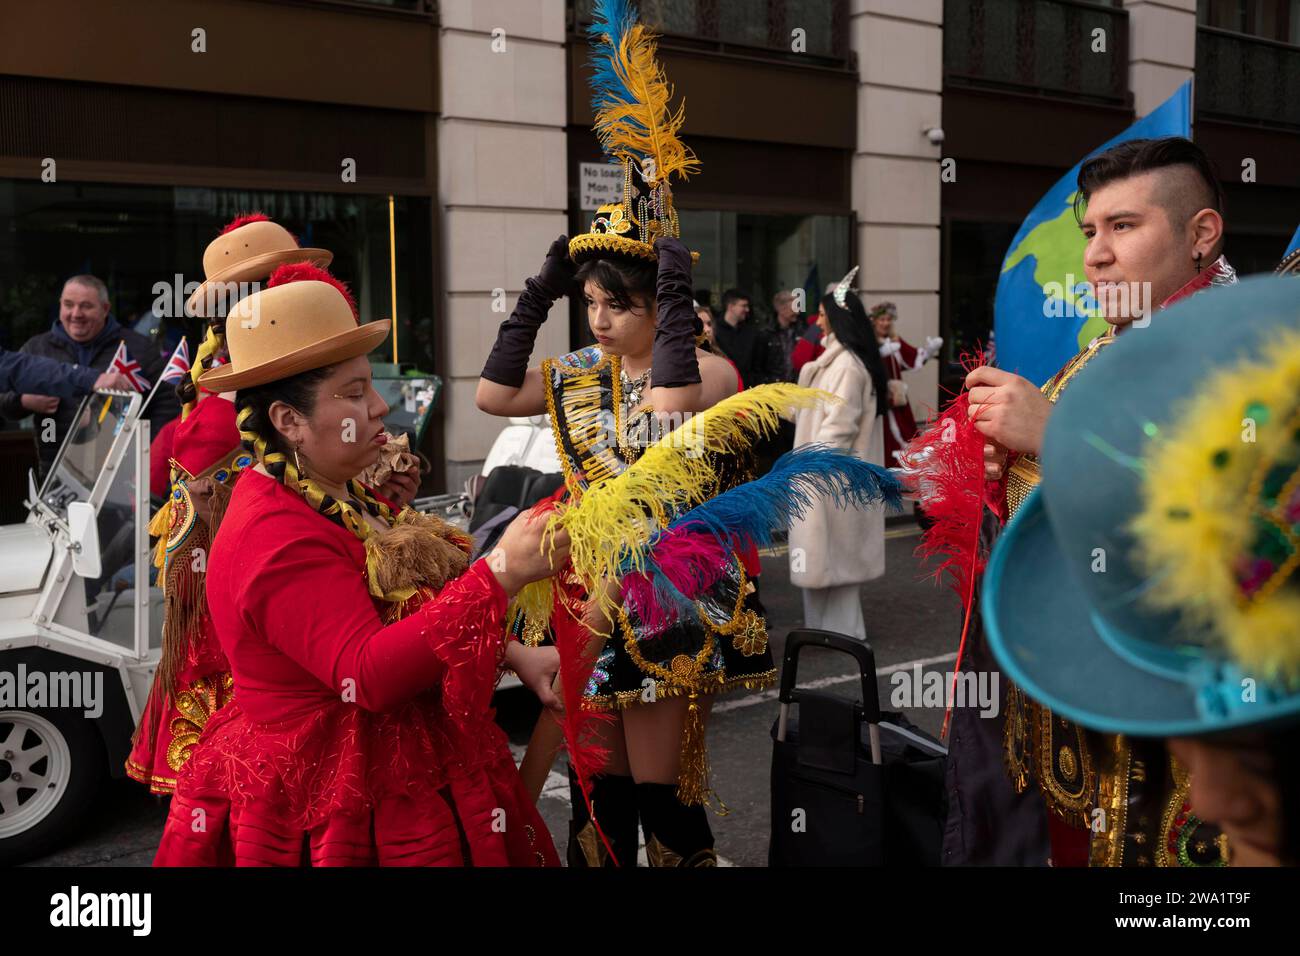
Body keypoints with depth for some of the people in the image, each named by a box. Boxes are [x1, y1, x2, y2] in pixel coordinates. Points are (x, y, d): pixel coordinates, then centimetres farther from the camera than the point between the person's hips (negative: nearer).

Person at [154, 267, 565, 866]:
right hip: (341, 817, -9)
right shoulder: (278, 537, -23)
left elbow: (402, 617, 17)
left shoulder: (340, 500, 8)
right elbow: (369, 673, -32)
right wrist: (499, 575, -36)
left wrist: (513, 656, 6)